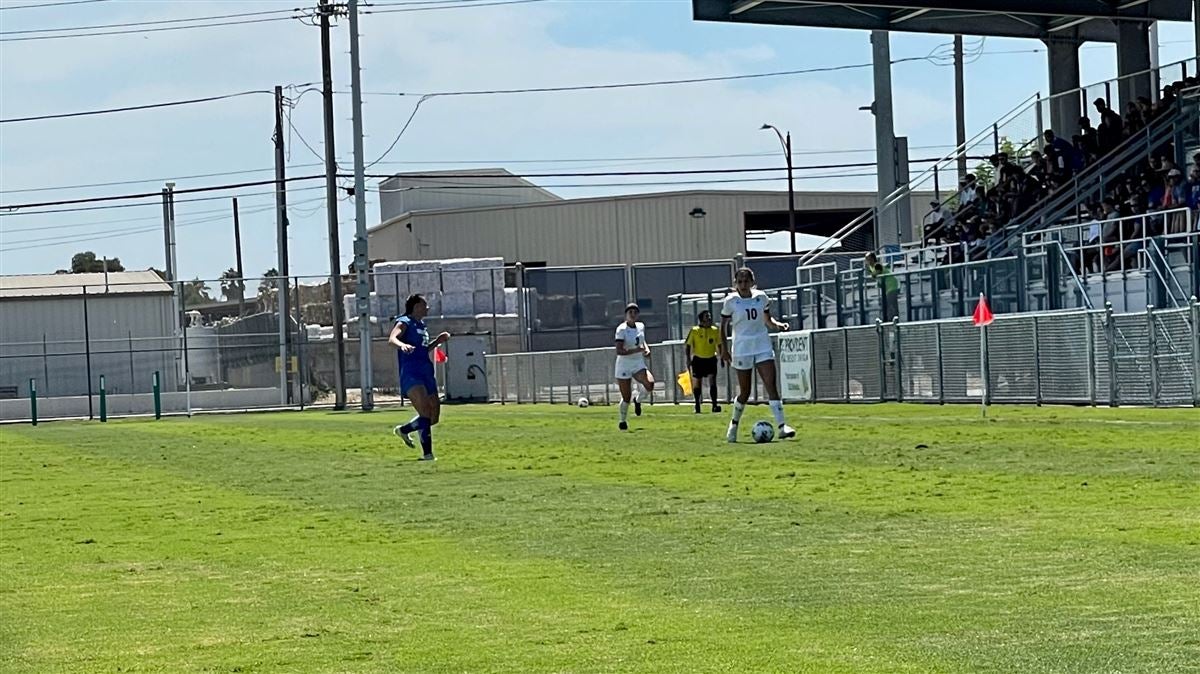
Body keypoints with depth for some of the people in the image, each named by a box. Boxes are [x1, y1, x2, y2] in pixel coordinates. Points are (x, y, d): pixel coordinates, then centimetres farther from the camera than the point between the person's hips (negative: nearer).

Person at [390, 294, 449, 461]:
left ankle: (404, 430, 33)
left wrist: (438, 341, 18)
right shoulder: (405, 322, -4)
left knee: (433, 418, 9)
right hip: (411, 374, -9)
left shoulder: (422, 325, 21)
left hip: (426, 374, 9)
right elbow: (392, 339, -23)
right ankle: (427, 453, -23)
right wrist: (402, 345, -45)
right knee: (425, 412, -23)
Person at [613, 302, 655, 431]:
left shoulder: (641, 326, 4)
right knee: (626, 398, 0)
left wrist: (647, 349, 4)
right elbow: (619, 351, -22)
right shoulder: (621, 329, -15)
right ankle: (623, 421, 28)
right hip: (624, 365, -4)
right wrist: (637, 350, -28)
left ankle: (638, 399, 7)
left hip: (639, 364, 4)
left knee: (650, 384, -25)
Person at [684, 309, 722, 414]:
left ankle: (715, 405, -19)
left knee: (712, 381, -15)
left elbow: (719, 345, 13)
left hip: (711, 359, 1)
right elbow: (687, 345, -1)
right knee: (697, 384, 6)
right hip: (698, 359, -1)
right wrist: (688, 359, -7)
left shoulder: (715, 331, 2)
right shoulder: (694, 331, -5)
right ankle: (697, 406, 20)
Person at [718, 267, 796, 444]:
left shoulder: (761, 297, 4)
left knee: (771, 386, -13)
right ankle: (734, 425, 30)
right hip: (742, 350, -2)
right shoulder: (730, 301, -4)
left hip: (763, 348, 2)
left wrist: (777, 324, -4)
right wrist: (724, 348, -2)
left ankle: (782, 426, -20)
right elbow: (723, 326, 3)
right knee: (745, 392, 4)